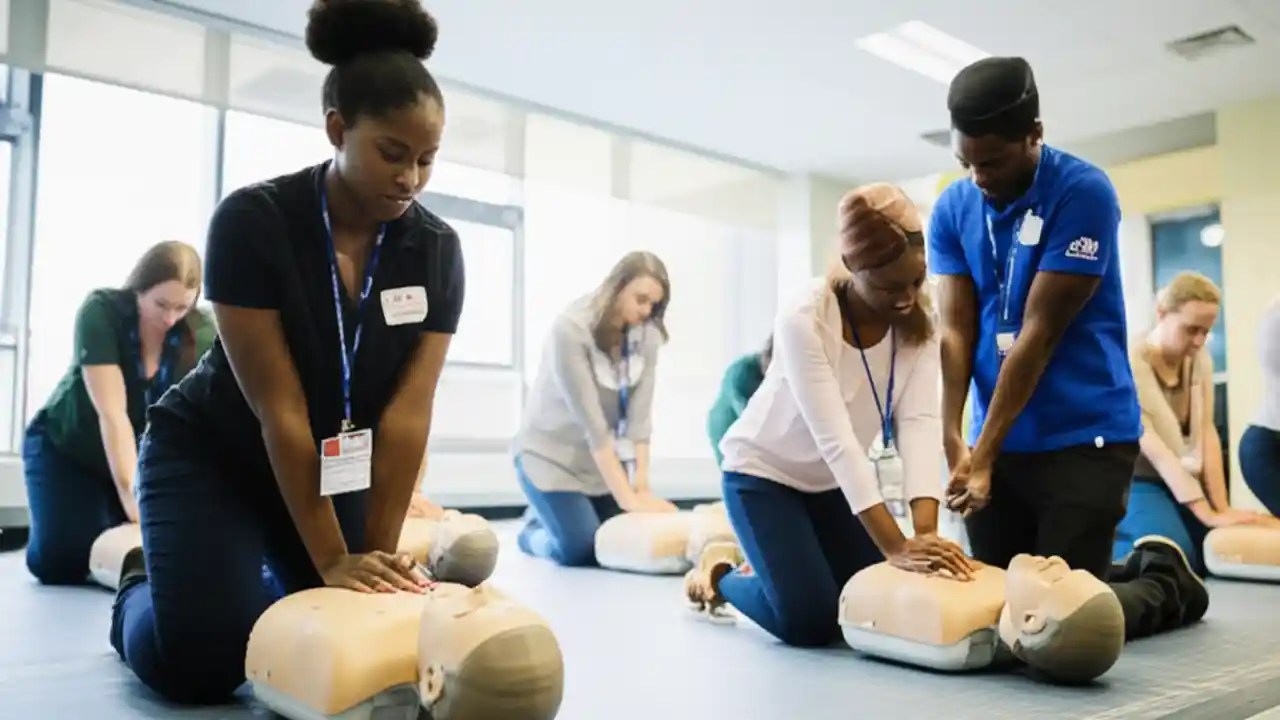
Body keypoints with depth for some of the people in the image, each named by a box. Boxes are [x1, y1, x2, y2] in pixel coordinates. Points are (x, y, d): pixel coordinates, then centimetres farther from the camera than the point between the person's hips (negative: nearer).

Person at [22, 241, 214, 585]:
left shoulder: (203, 333, -20)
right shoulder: (100, 311, -26)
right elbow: (112, 413, -32)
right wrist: (131, 493, -40)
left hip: (142, 454, 2)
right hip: (65, 445, -2)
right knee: (59, 560, -16)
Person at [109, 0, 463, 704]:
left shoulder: (436, 249, -14)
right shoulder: (252, 220, -25)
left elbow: (407, 413, -17)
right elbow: (280, 410, -27)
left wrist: (378, 550, -20)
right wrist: (332, 559, -26)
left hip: (337, 466, 4)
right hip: (210, 453, -4)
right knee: (201, 660, -16)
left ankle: (270, 591, 28)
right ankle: (141, 590, 20)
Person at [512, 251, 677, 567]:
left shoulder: (646, 335, -8)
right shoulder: (570, 328, -25)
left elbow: (640, 413, -12)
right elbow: (590, 420, -28)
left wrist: (642, 485, -19)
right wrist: (627, 498, -30)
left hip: (605, 456, 6)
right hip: (553, 452, -5)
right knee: (581, 550, -15)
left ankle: (553, 517, 26)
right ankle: (536, 526, 19)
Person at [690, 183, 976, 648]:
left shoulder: (918, 324, -14)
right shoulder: (804, 320, -30)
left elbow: (920, 422, -24)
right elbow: (834, 438, -36)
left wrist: (926, 531, -38)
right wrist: (896, 545, -42)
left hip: (835, 481, 6)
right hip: (764, 472, -5)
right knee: (810, 621, -14)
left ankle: (763, 567, 27)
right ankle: (721, 578, 16)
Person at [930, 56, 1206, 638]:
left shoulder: (1083, 192, -14)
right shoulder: (951, 209, 1)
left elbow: (1040, 332, -18)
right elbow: (954, 331, -5)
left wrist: (984, 453, -19)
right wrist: (952, 440, -17)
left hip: (1084, 437, -5)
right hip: (998, 438, 5)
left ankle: (1170, 588, 30)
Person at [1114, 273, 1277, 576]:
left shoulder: (1200, 359, 1)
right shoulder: (1130, 365, -20)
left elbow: (1207, 432, -5)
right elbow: (1153, 448, -25)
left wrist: (1222, 507, -13)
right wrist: (1209, 515, -29)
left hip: (1183, 479, 7)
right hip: (1138, 480, -7)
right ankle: (1116, 556, -1)